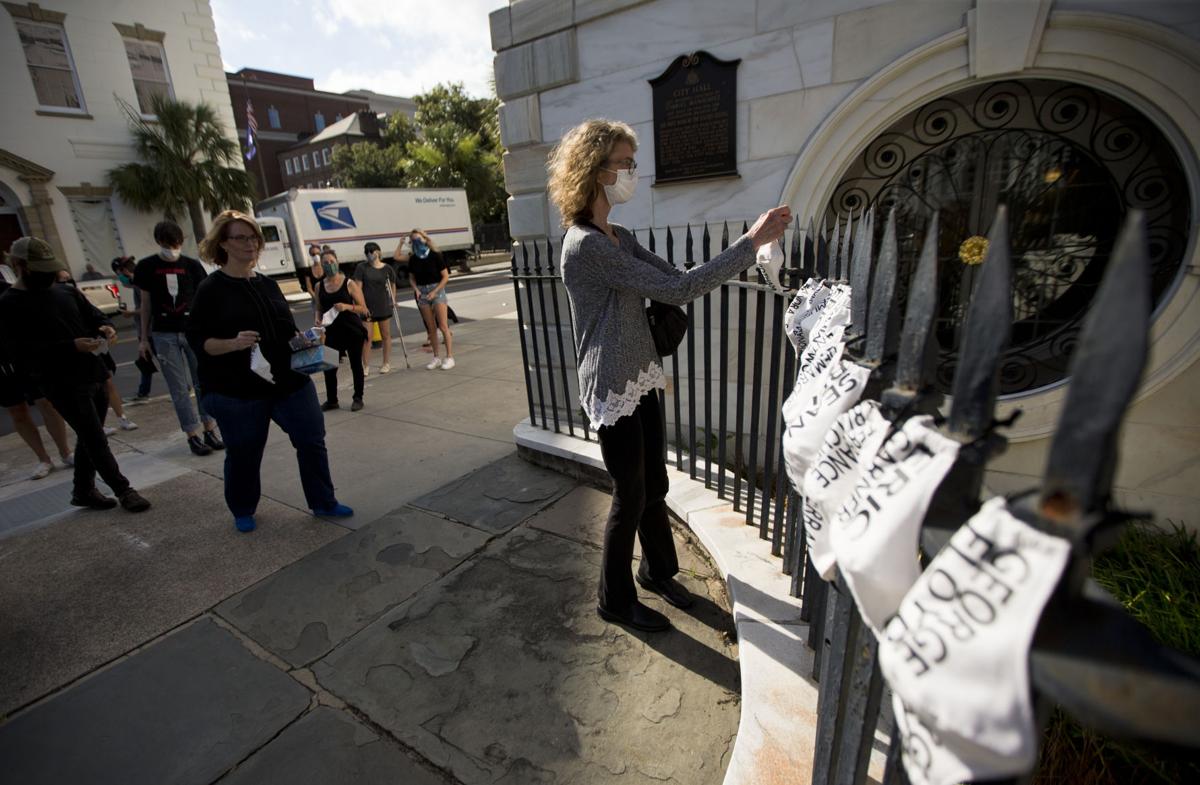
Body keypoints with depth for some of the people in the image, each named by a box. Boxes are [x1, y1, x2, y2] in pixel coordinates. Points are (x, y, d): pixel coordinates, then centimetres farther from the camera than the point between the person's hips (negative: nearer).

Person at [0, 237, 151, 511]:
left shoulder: (67, 292, 10)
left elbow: (94, 315, 17)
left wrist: (105, 326, -8)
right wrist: (71, 347, -24)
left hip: (94, 375, 6)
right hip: (63, 385, -6)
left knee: (89, 438, 15)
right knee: (97, 440, -3)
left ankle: (83, 491, 29)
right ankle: (123, 489, 8)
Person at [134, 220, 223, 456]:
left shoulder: (192, 265, 3)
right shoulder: (146, 267, 4)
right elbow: (146, 304, 8)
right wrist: (144, 338, 7)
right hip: (164, 335, 0)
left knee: (203, 383, 2)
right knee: (179, 389, 1)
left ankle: (210, 429, 11)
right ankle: (193, 435, 6)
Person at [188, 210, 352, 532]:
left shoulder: (268, 284, 10)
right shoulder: (210, 289, -6)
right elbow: (196, 340, -8)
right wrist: (232, 343, -25)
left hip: (290, 381, 5)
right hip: (237, 391, -4)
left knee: (312, 441, 7)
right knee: (243, 454, 10)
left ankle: (323, 502, 23)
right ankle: (243, 512, 33)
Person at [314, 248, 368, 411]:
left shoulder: (349, 284, -5)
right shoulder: (319, 286, 5)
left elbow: (363, 308, -6)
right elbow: (319, 308, 16)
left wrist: (347, 307, -22)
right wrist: (318, 319, -4)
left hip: (353, 331, -3)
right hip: (332, 331, 3)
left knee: (356, 365, 7)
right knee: (329, 366, 0)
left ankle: (358, 398, 21)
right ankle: (331, 400, 15)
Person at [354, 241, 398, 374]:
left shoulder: (387, 269, -1)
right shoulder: (361, 268, -3)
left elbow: (392, 285, 13)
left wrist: (393, 299, 9)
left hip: (384, 306, 1)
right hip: (367, 307, -1)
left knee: (385, 335, 10)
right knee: (366, 337, 1)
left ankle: (387, 363, 22)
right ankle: (366, 366, 7)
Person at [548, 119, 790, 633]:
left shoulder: (619, 237, 11)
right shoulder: (585, 245, -20)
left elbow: (674, 276, 10)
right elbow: (676, 290, -24)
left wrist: (750, 250, -1)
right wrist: (751, 241, -18)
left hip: (641, 379, 9)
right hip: (612, 391, -8)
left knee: (654, 486, 20)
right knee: (630, 498, 6)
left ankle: (657, 570, 44)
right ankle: (616, 601, 30)